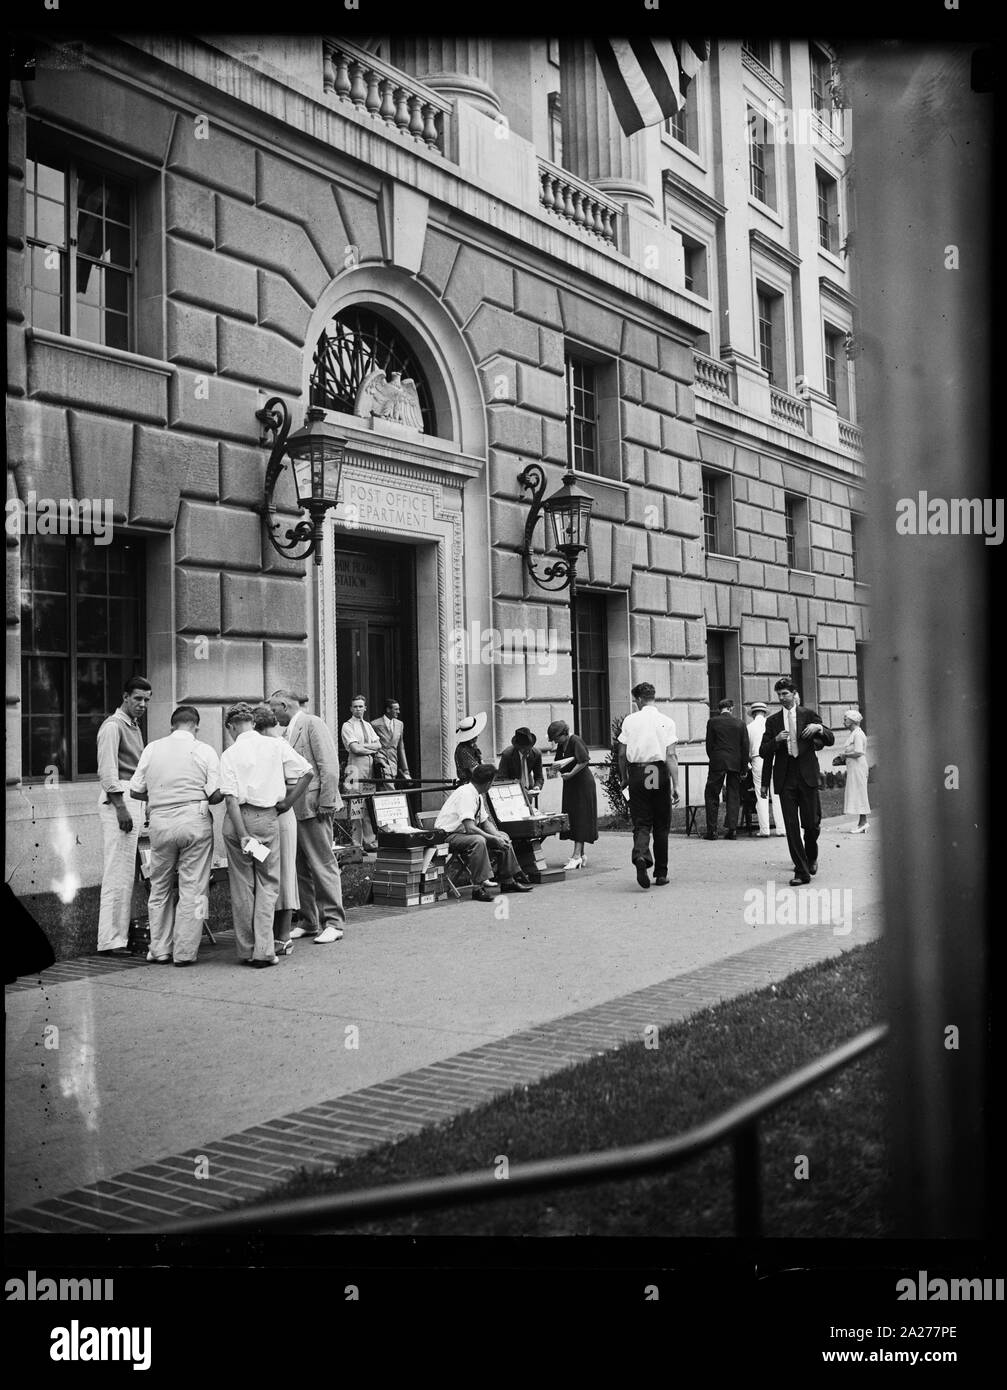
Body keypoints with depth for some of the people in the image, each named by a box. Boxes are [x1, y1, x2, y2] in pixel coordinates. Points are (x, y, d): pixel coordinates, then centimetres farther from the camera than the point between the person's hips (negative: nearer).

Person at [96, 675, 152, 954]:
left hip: (135, 800, 9)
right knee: (118, 871, -9)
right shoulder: (113, 726, -8)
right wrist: (120, 807, -21)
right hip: (118, 799, -9)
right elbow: (107, 771, -15)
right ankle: (110, 941, -7)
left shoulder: (134, 726, 20)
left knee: (128, 871, 9)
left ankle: (121, 934, 14)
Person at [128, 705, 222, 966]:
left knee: (160, 888, 15)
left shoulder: (152, 748, 6)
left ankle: (160, 950, 20)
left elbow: (136, 790, 7)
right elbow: (216, 794, -6)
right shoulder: (205, 751, -1)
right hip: (194, 820, -2)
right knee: (193, 888, 4)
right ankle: (185, 952, 6)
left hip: (160, 821, 3)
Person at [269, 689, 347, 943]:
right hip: (292, 808, 8)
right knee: (301, 868, 11)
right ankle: (309, 921, 20)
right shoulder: (287, 731, 17)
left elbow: (329, 765, -14)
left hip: (313, 807, -8)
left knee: (323, 865, -4)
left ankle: (333, 923, 3)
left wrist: (326, 803, -17)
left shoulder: (313, 724, -7)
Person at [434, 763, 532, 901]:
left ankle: (508, 881, 14)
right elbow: (470, 828, -30)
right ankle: (478, 888, -34)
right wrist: (494, 839, -26)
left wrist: (498, 836, -7)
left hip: (462, 832, 10)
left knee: (503, 837, 8)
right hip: (447, 836, -10)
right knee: (478, 841, -37)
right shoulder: (466, 793, -24)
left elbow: (485, 822, 11)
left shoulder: (478, 795, 6)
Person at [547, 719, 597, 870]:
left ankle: (577, 855, -10)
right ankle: (580, 855, 14)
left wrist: (570, 774, -24)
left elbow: (584, 761, -22)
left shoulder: (575, 741, -15)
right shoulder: (561, 745, 10)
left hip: (583, 783, -9)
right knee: (572, 818, 8)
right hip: (570, 784, 9)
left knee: (581, 818, -8)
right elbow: (559, 762, 15)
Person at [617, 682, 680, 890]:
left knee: (641, 823, 3)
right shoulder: (666, 722, 0)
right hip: (660, 775, 0)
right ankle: (661, 874, 16)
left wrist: (624, 777, 16)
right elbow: (671, 755, -7)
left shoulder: (630, 720, 3)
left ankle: (640, 855, -26)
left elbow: (622, 753, 2)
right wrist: (675, 785, -8)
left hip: (637, 774, 0)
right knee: (661, 826, 10)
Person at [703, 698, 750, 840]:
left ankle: (712, 830, 1)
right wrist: (744, 768, 10)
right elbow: (745, 747, 5)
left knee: (712, 795, 5)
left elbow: (709, 744, 0)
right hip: (735, 763, 2)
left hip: (718, 763, -2)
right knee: (734, 796, 8)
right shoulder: (740, 724, 5)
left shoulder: (712, 722, -1)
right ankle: (732, 830, 3)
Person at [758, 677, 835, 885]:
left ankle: (812, 857, 31)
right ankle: (801, 871, 0)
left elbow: (830, 740, 3)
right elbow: (764, 752, 10)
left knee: (811, 822, 1)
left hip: (807, 775, -1)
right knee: (791, 826, -4)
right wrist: (776, 740, -9)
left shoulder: (809, 715, 7)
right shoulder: (773, 721, 11)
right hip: (785, 778, 1)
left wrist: (819, 728, -16)